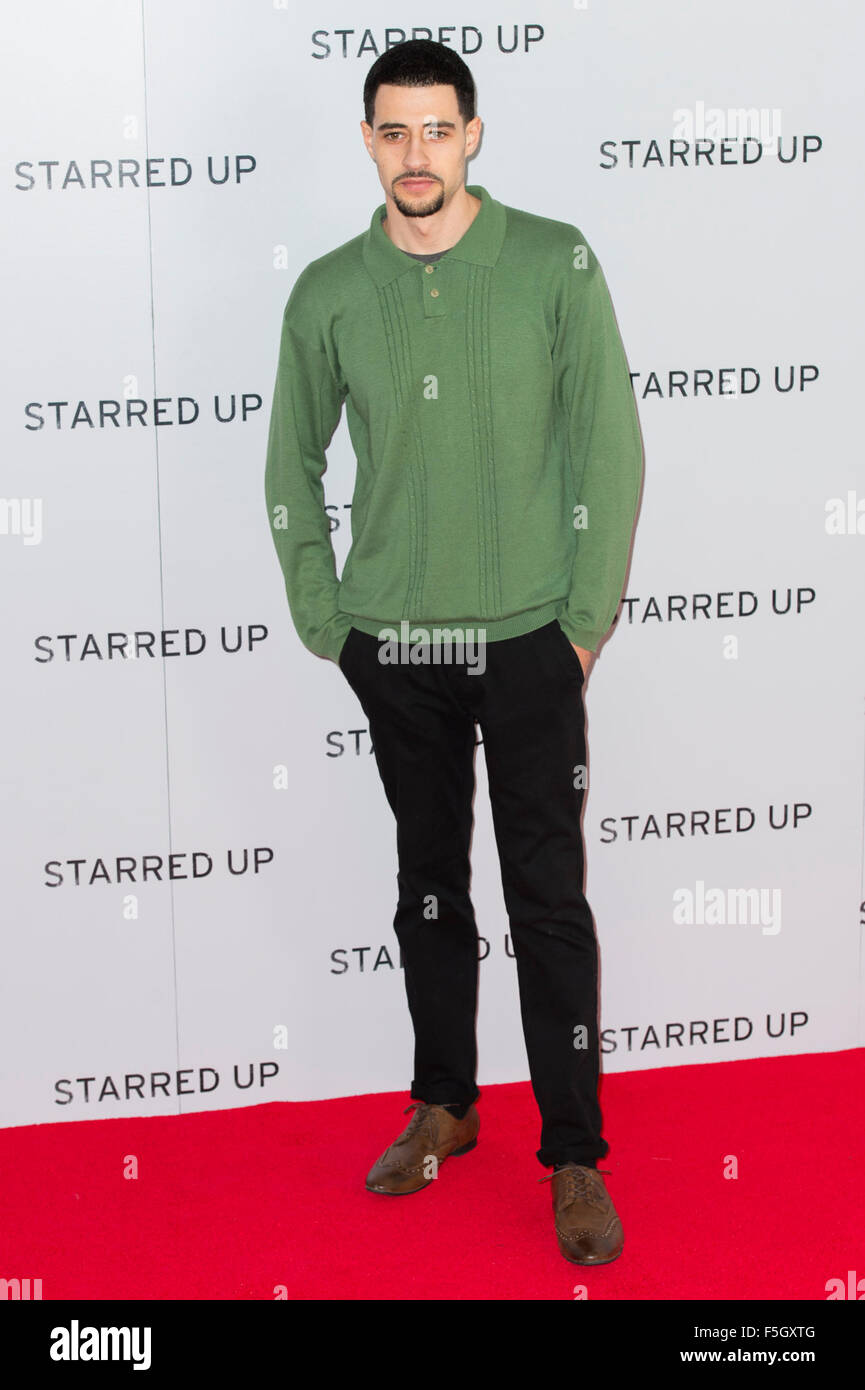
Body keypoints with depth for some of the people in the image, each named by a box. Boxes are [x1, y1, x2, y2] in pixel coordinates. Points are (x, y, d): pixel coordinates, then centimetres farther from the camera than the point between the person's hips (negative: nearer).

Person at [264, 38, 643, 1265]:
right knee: (429, 886, 14)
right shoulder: (330, 292, 1)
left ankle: (575, 1157, 11)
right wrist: (323, 621, 6)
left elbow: (609, 448, -5)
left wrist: (588, 617, -6)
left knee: (550, 901, 1)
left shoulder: (555, 264, -6)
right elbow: (292, 463, 10)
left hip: (529, 642, -2)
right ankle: (444, 1106, 30)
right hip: (393, 647, 3)